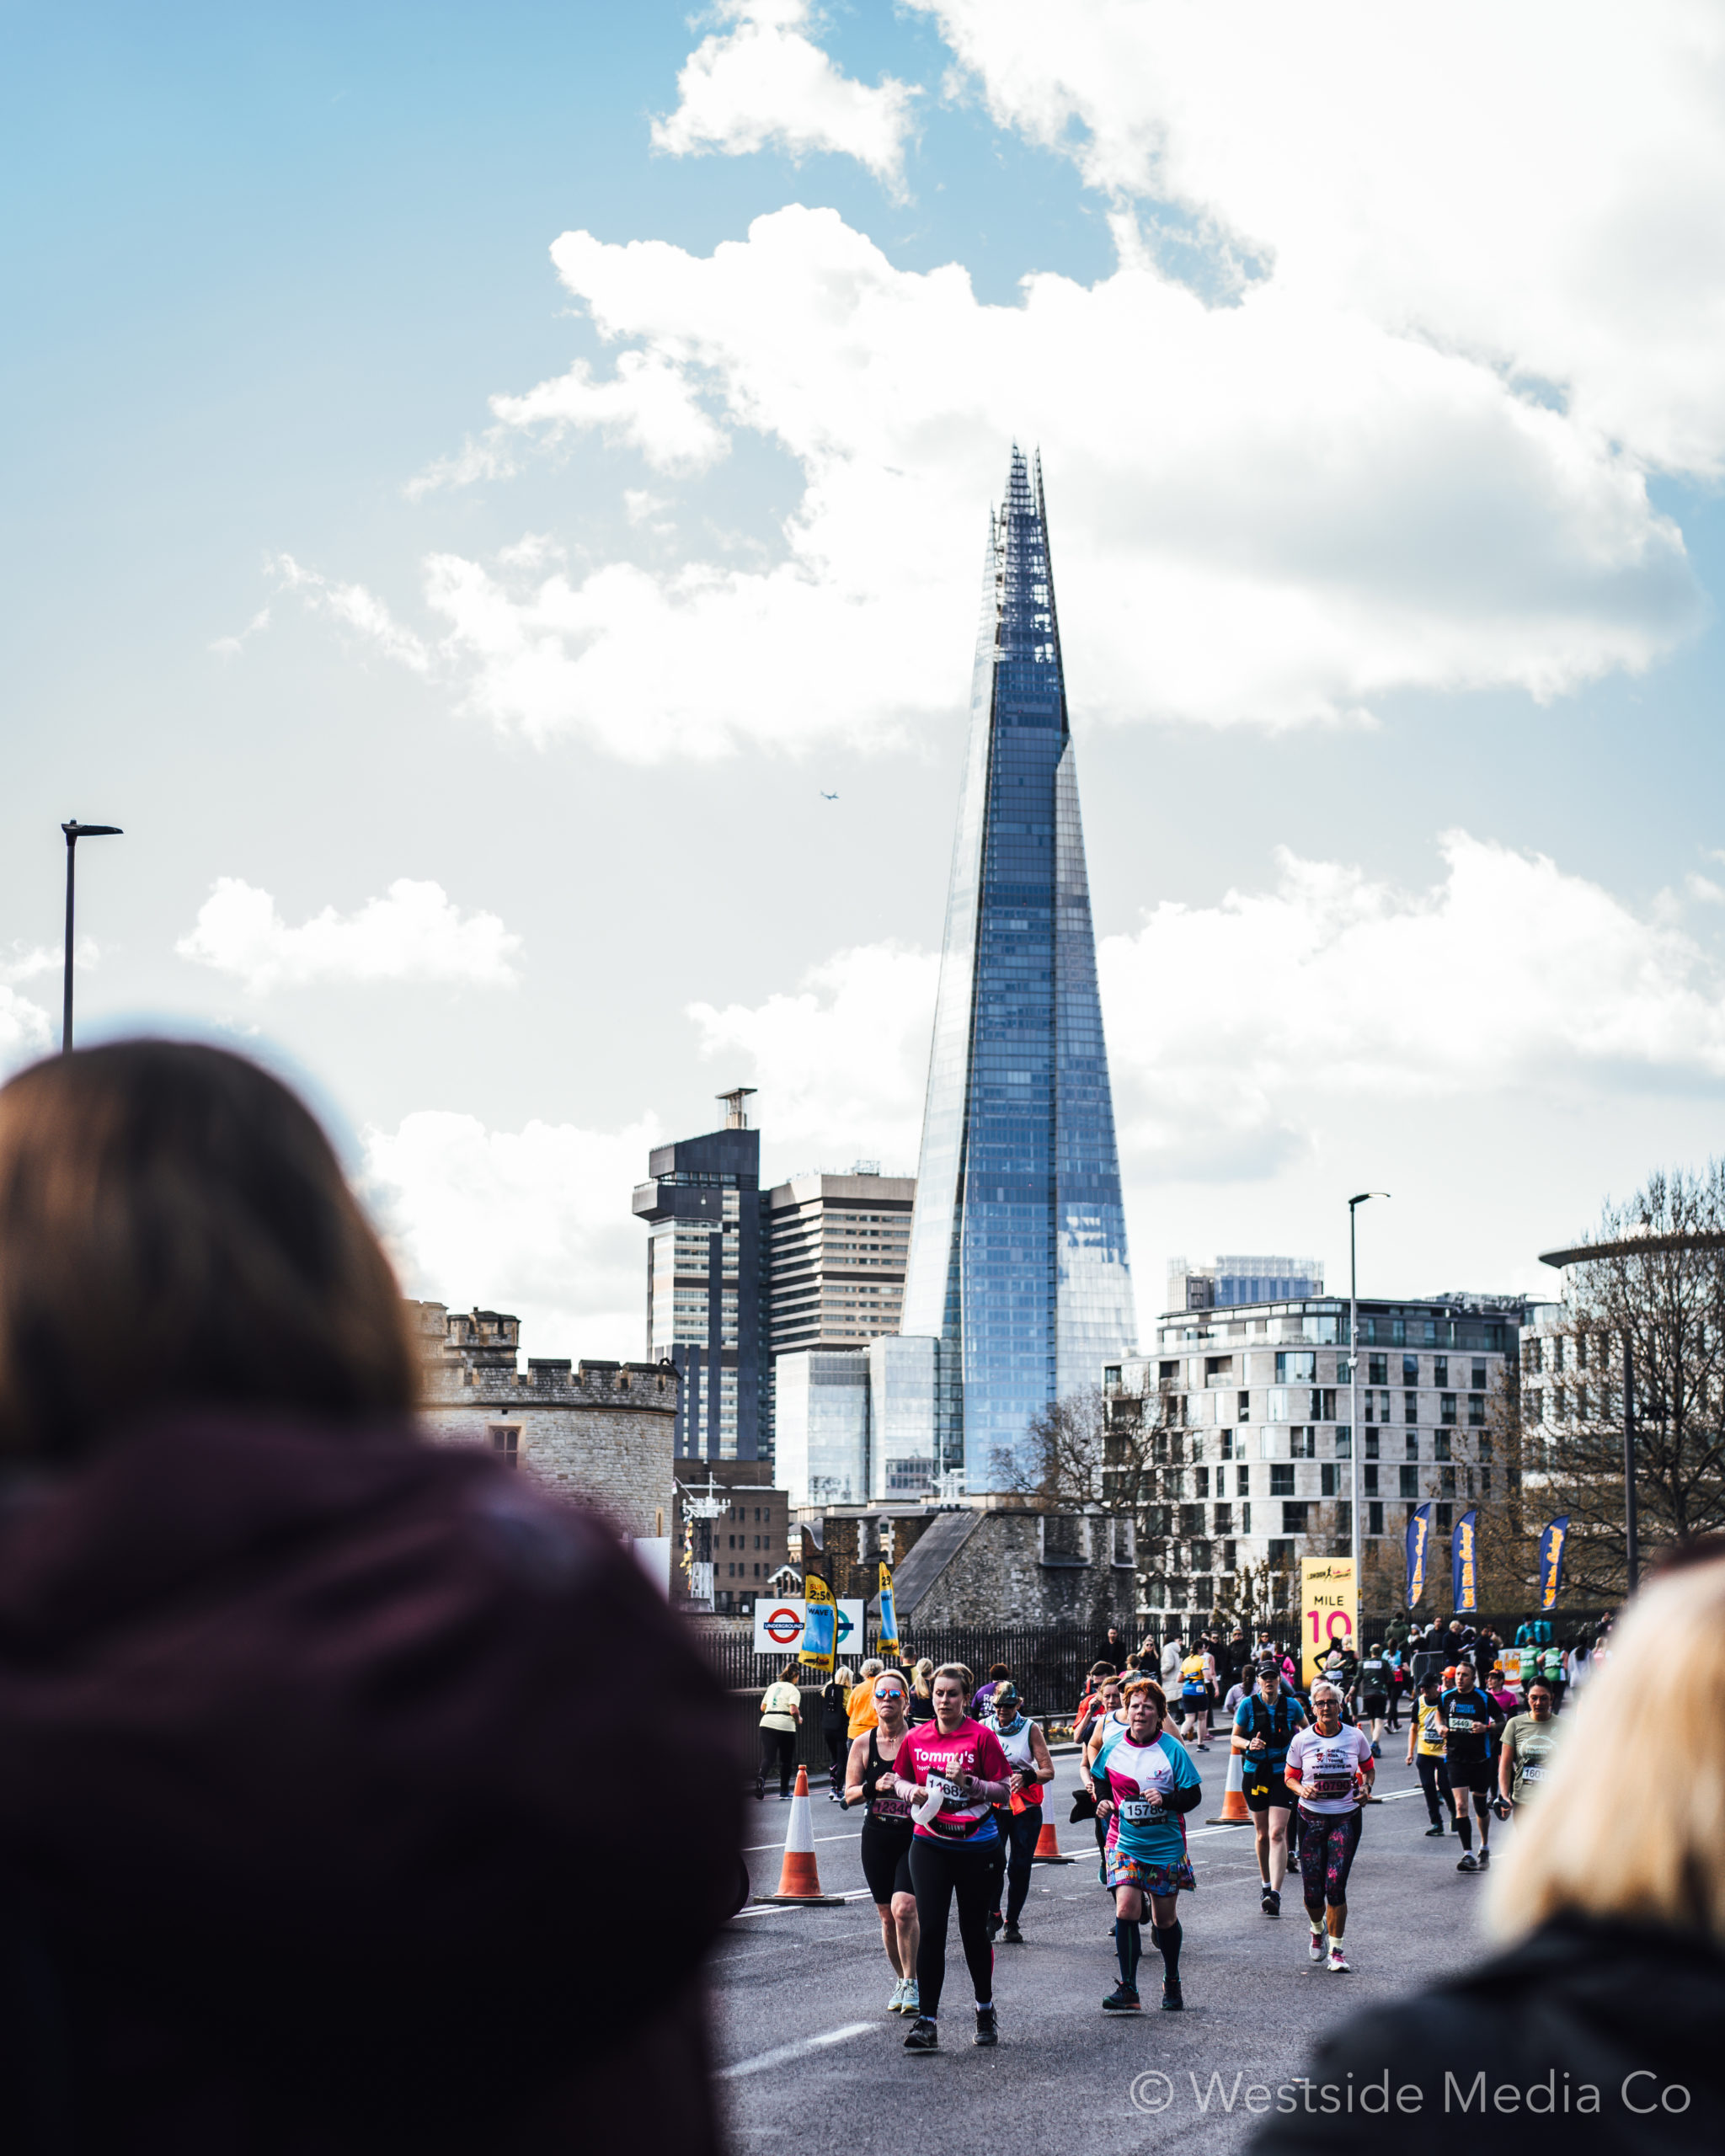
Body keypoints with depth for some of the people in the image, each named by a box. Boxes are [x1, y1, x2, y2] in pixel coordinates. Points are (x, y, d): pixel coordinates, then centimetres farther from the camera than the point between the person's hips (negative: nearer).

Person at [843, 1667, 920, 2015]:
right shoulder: (863, 1744, 4)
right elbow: (850, 1793, 6)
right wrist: (875, 1787, -14)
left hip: (914, 1835, -4)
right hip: (877, 1838, 4)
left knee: (903, 1907, -18)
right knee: (887, 1914, 8)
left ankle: (912, 1984, -8)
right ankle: (900, 1982, 24)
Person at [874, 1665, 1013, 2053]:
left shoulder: (982, 1737, -7)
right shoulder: (916, 1738, 4)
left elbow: (1003, 1791, -7)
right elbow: (899, 1780, 18)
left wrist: (968, 1782, -22)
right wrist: (909, 1790, -4)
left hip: (975, 1846, -2)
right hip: (929, 1844, 2)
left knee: (975, 1931, 7)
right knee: (930, 1930, -7)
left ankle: (985, 2010, 28)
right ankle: (926, 2022, -6)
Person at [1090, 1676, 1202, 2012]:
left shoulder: (1172, 1750, -9)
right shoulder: (1113, 1745, -1)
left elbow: (1193, 1795, -7)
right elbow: (1100, 1777, 18)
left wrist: (1166, 1799, -24)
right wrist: (1103, 1801, 0)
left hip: (1166, 1846, -1)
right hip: (1124, 1843, 1)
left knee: (1165, 1918, 9)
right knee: (1126, 1909, -15)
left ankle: (1172, 1981, 32)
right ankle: (1128, 1990, -9)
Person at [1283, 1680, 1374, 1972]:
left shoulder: (1355, 1737, 0)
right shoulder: (1302, 1740, -2)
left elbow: (1368, 1769, 16)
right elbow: (1291, 1778, 8)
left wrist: (1366, 1788, -4)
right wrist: (1303, 1790, -13)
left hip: (1346, 1818, -1)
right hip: (1312, 1818, 1)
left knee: (1335, 1885, -12)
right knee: (1312, 1890, -1)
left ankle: (1336, 1949, 2)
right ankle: (1317, 1929, 33)